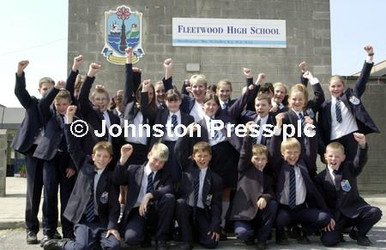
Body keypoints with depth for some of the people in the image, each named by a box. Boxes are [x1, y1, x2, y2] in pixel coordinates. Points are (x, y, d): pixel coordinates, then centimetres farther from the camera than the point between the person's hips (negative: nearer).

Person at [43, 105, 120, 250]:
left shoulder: (111, 177, 2)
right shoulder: (84, 166, 6)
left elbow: (114, 205, -1)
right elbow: (74, 146, -2)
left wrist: (112, 226, -15)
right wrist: (70, 119, -9)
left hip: (102, 222, 0)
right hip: (83, 220, 0)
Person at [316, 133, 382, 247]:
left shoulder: (349, 168, 5)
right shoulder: (321, 178, 3)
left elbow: (360, 161, -17)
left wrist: (362, 144, -37)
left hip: (353, 209, 2)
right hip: (335, 215, -2)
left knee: (375, 212, -27)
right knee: (328, 240, -23)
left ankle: (357, 232, 3)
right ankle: (338, 229, 14)